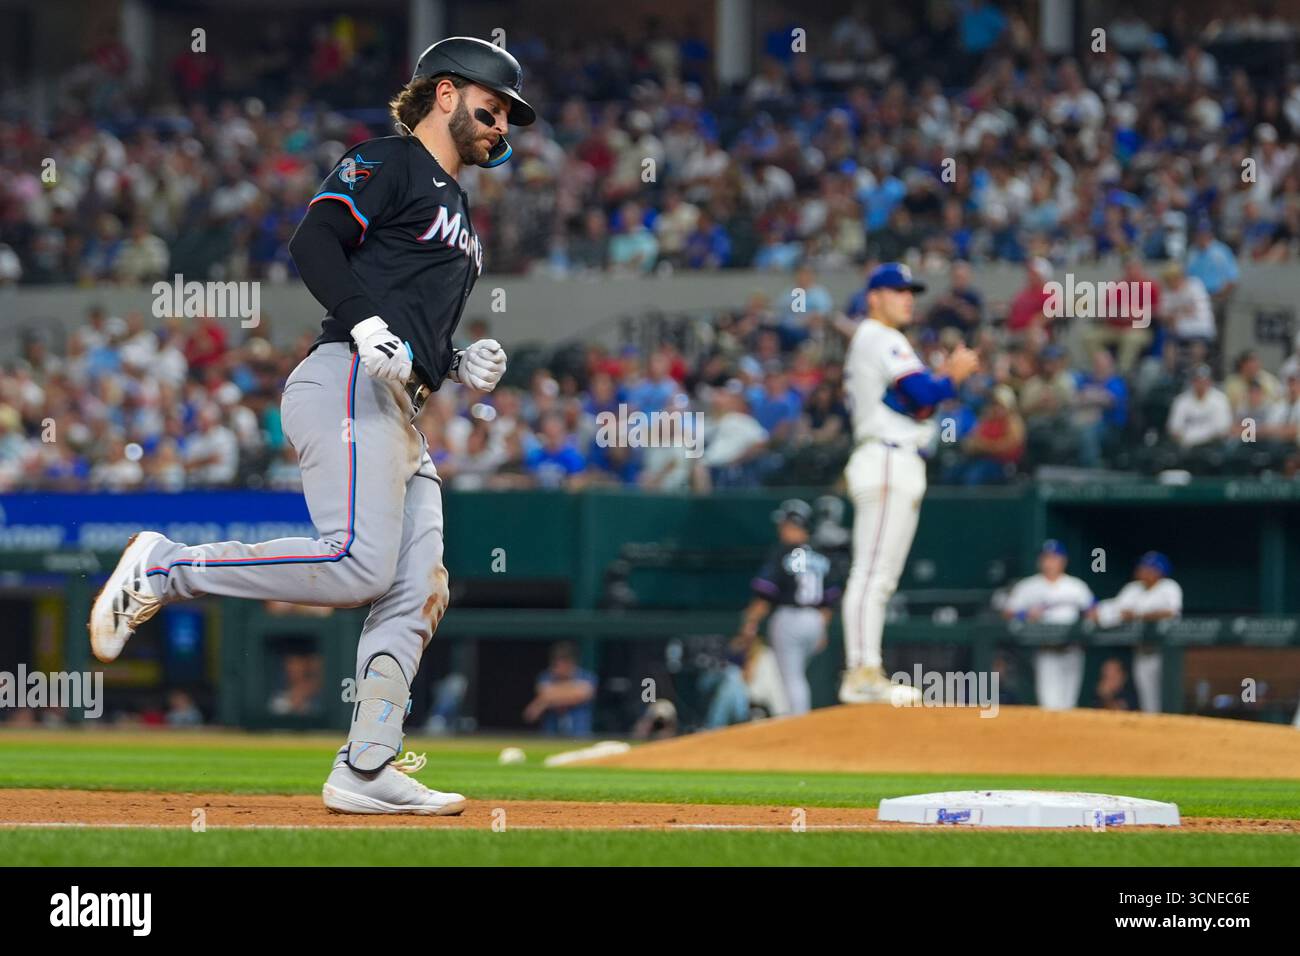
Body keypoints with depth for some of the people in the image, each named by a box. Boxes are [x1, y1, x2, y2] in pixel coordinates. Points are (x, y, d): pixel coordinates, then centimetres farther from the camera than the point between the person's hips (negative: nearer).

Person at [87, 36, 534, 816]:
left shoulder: (457, 211, 31)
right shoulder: (387, 164, 3)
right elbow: (315, 241, -12)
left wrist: (460, 370, 15)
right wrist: (365, 323, -26)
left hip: (404, 417, 10)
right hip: (348, 388, -10)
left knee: (418, 594, -2)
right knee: (360, 566, -25)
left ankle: (366, 771, -4)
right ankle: (163, 568, -13)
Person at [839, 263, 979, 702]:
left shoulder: (865, 342, 24)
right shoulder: (882, 340, -8)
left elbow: (912, 400, 23)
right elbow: (921, 395, -19)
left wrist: (945, 375, 11)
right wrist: (954, 374, -2)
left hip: (896, 464, 11)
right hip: (887, 462, -11)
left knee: (880, 576, 9)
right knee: (872, 571, -14)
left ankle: (863, 673, 8)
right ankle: (864, 671, -19)